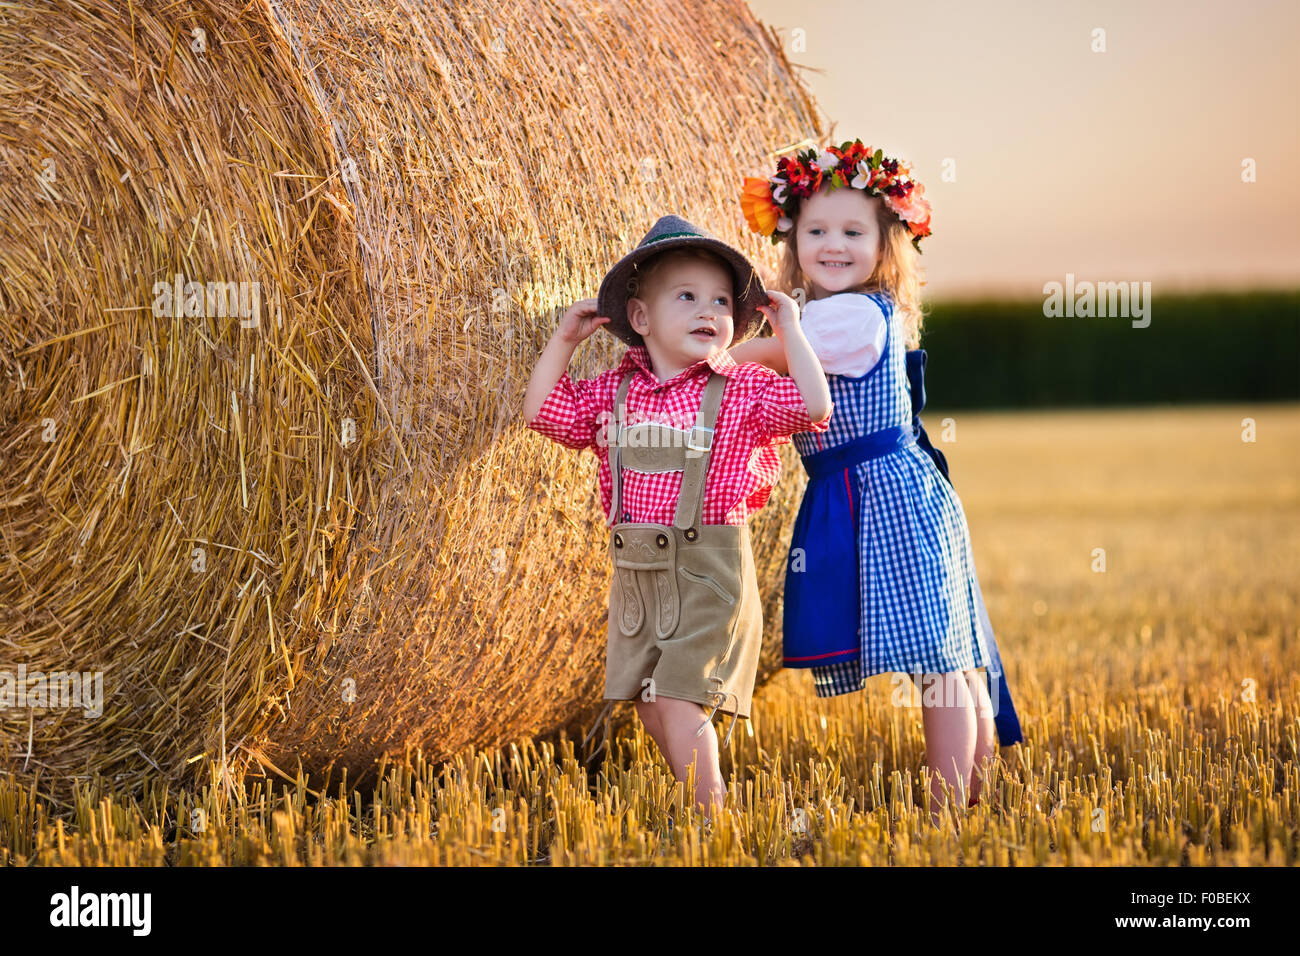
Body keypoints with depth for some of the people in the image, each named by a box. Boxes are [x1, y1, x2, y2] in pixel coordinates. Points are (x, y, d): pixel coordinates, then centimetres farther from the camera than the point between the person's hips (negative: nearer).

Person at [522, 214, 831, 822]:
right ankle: (700, 807, 27)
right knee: (650, 709, 12)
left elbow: (815, 406, -14)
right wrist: (565, 338, 6)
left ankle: (710, 823, -4)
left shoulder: (740, 392, -4)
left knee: (678, 702, -13)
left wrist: (788, 329, -8)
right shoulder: (611, 393, 7)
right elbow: (541, 410, 9)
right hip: (635, 573, 6)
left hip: (708, 571, -5)